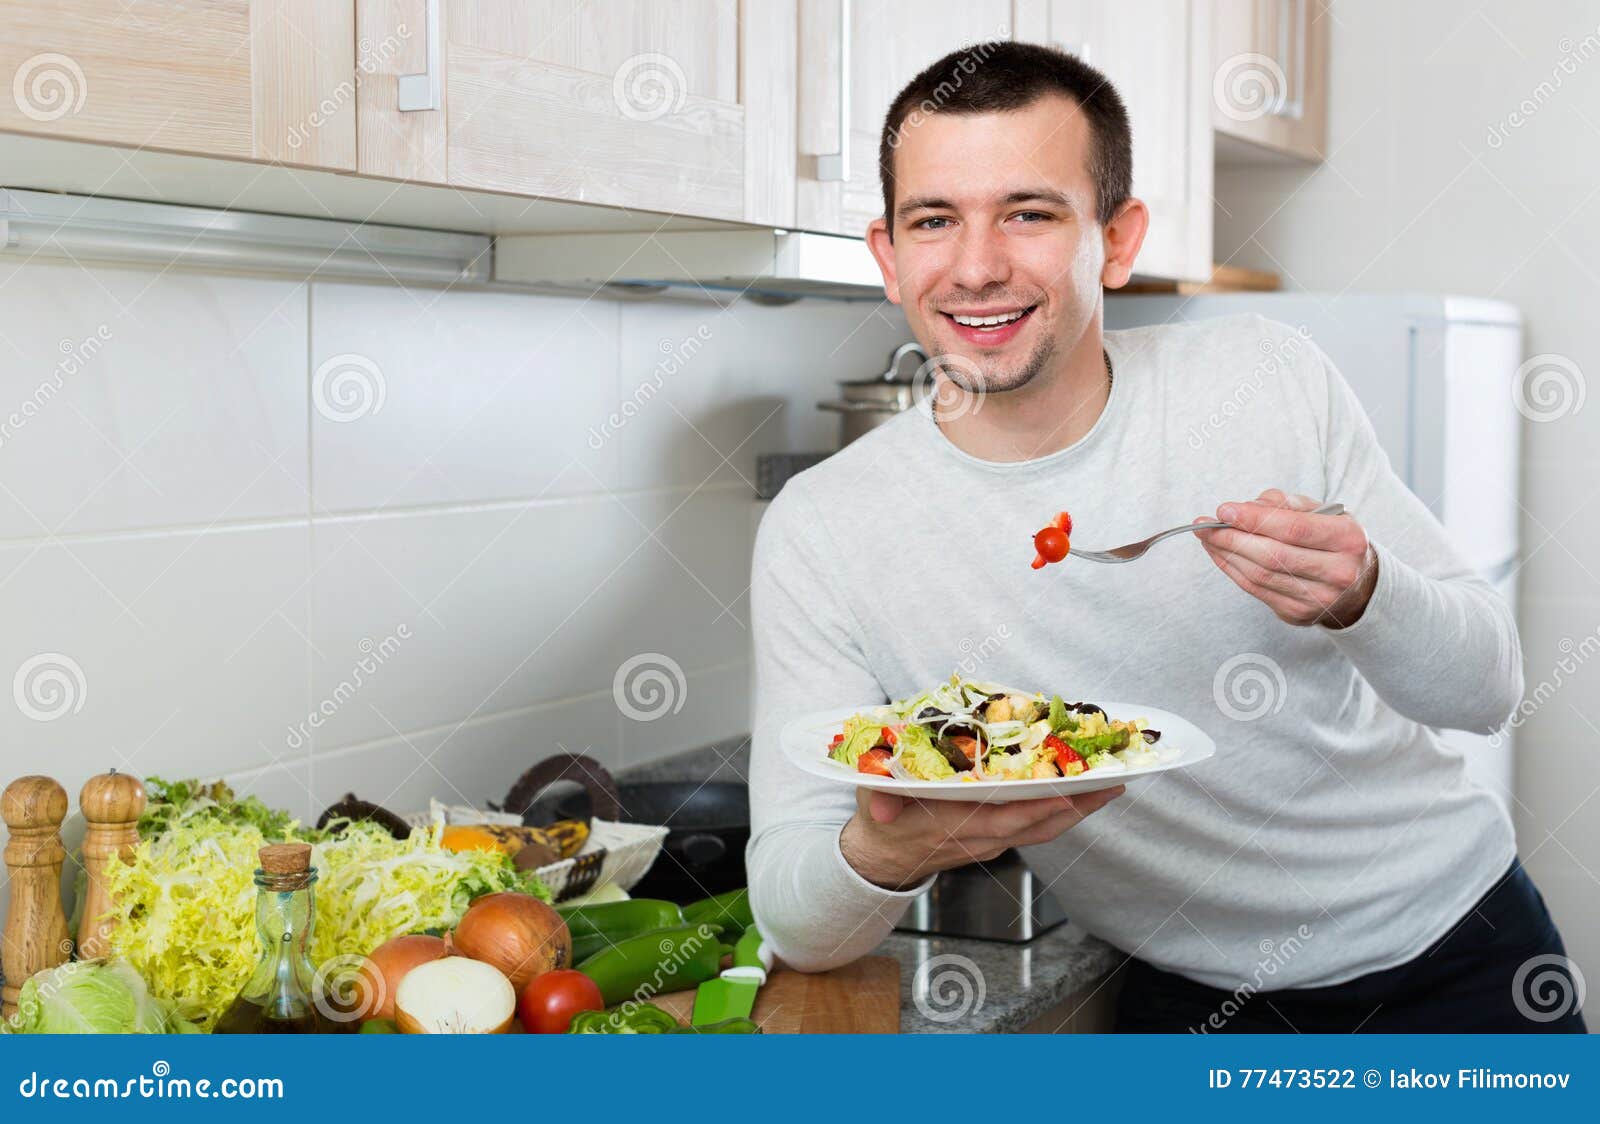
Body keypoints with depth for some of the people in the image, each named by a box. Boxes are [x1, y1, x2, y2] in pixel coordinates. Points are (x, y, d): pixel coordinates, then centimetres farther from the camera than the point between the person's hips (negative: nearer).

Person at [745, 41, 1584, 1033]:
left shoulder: (1272, 379, -13)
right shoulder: (821, 535, -18)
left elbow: (1490, 686, -9)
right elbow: (796, 926, -18)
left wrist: (1359, 596, -31)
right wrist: (884, 855, -41)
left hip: (1449, 952, 0)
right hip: (1197, 1003, 1)